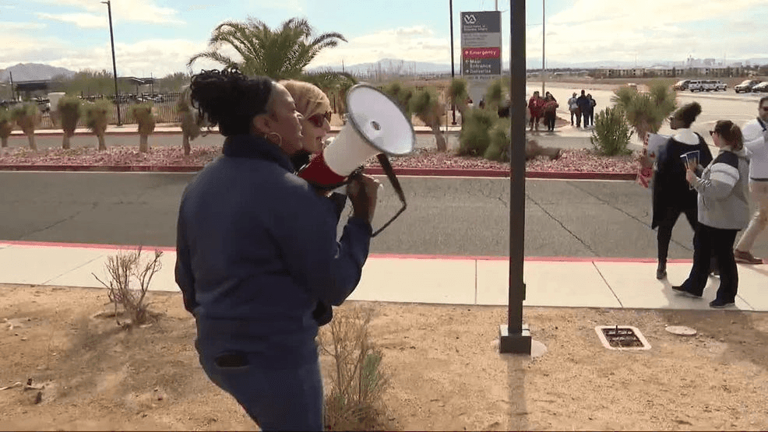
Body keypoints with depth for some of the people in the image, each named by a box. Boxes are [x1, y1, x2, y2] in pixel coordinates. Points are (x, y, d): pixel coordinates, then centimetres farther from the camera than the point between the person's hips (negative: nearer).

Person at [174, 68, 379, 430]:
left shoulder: (199, 186, 2)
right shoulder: (290, 193, -22)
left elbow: (186, 276, 10)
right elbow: (334, 287, -16)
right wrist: (362, 220, -7)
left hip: (215, 351, 8)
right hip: (276, 359, -7)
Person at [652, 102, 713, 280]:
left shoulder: (672, 143, -17)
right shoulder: (699, 140, -1)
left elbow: (662, 167, -17)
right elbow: (708, 164, 5)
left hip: (673, 194, -4)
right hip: (695, 193, 4)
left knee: (665, 228, 12)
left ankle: (662, 267, 12)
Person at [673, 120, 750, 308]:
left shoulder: (727, 160, -26)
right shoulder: (734, 156, 8)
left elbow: (717, 190, -32)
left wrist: (694, 180, -24)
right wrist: (699, 173, 9)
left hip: (724, 218, -11)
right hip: (713, 216, 11)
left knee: (723, 254, 3)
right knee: (701, 249, 18)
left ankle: (727, 296, 18)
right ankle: (693, 286, 31)